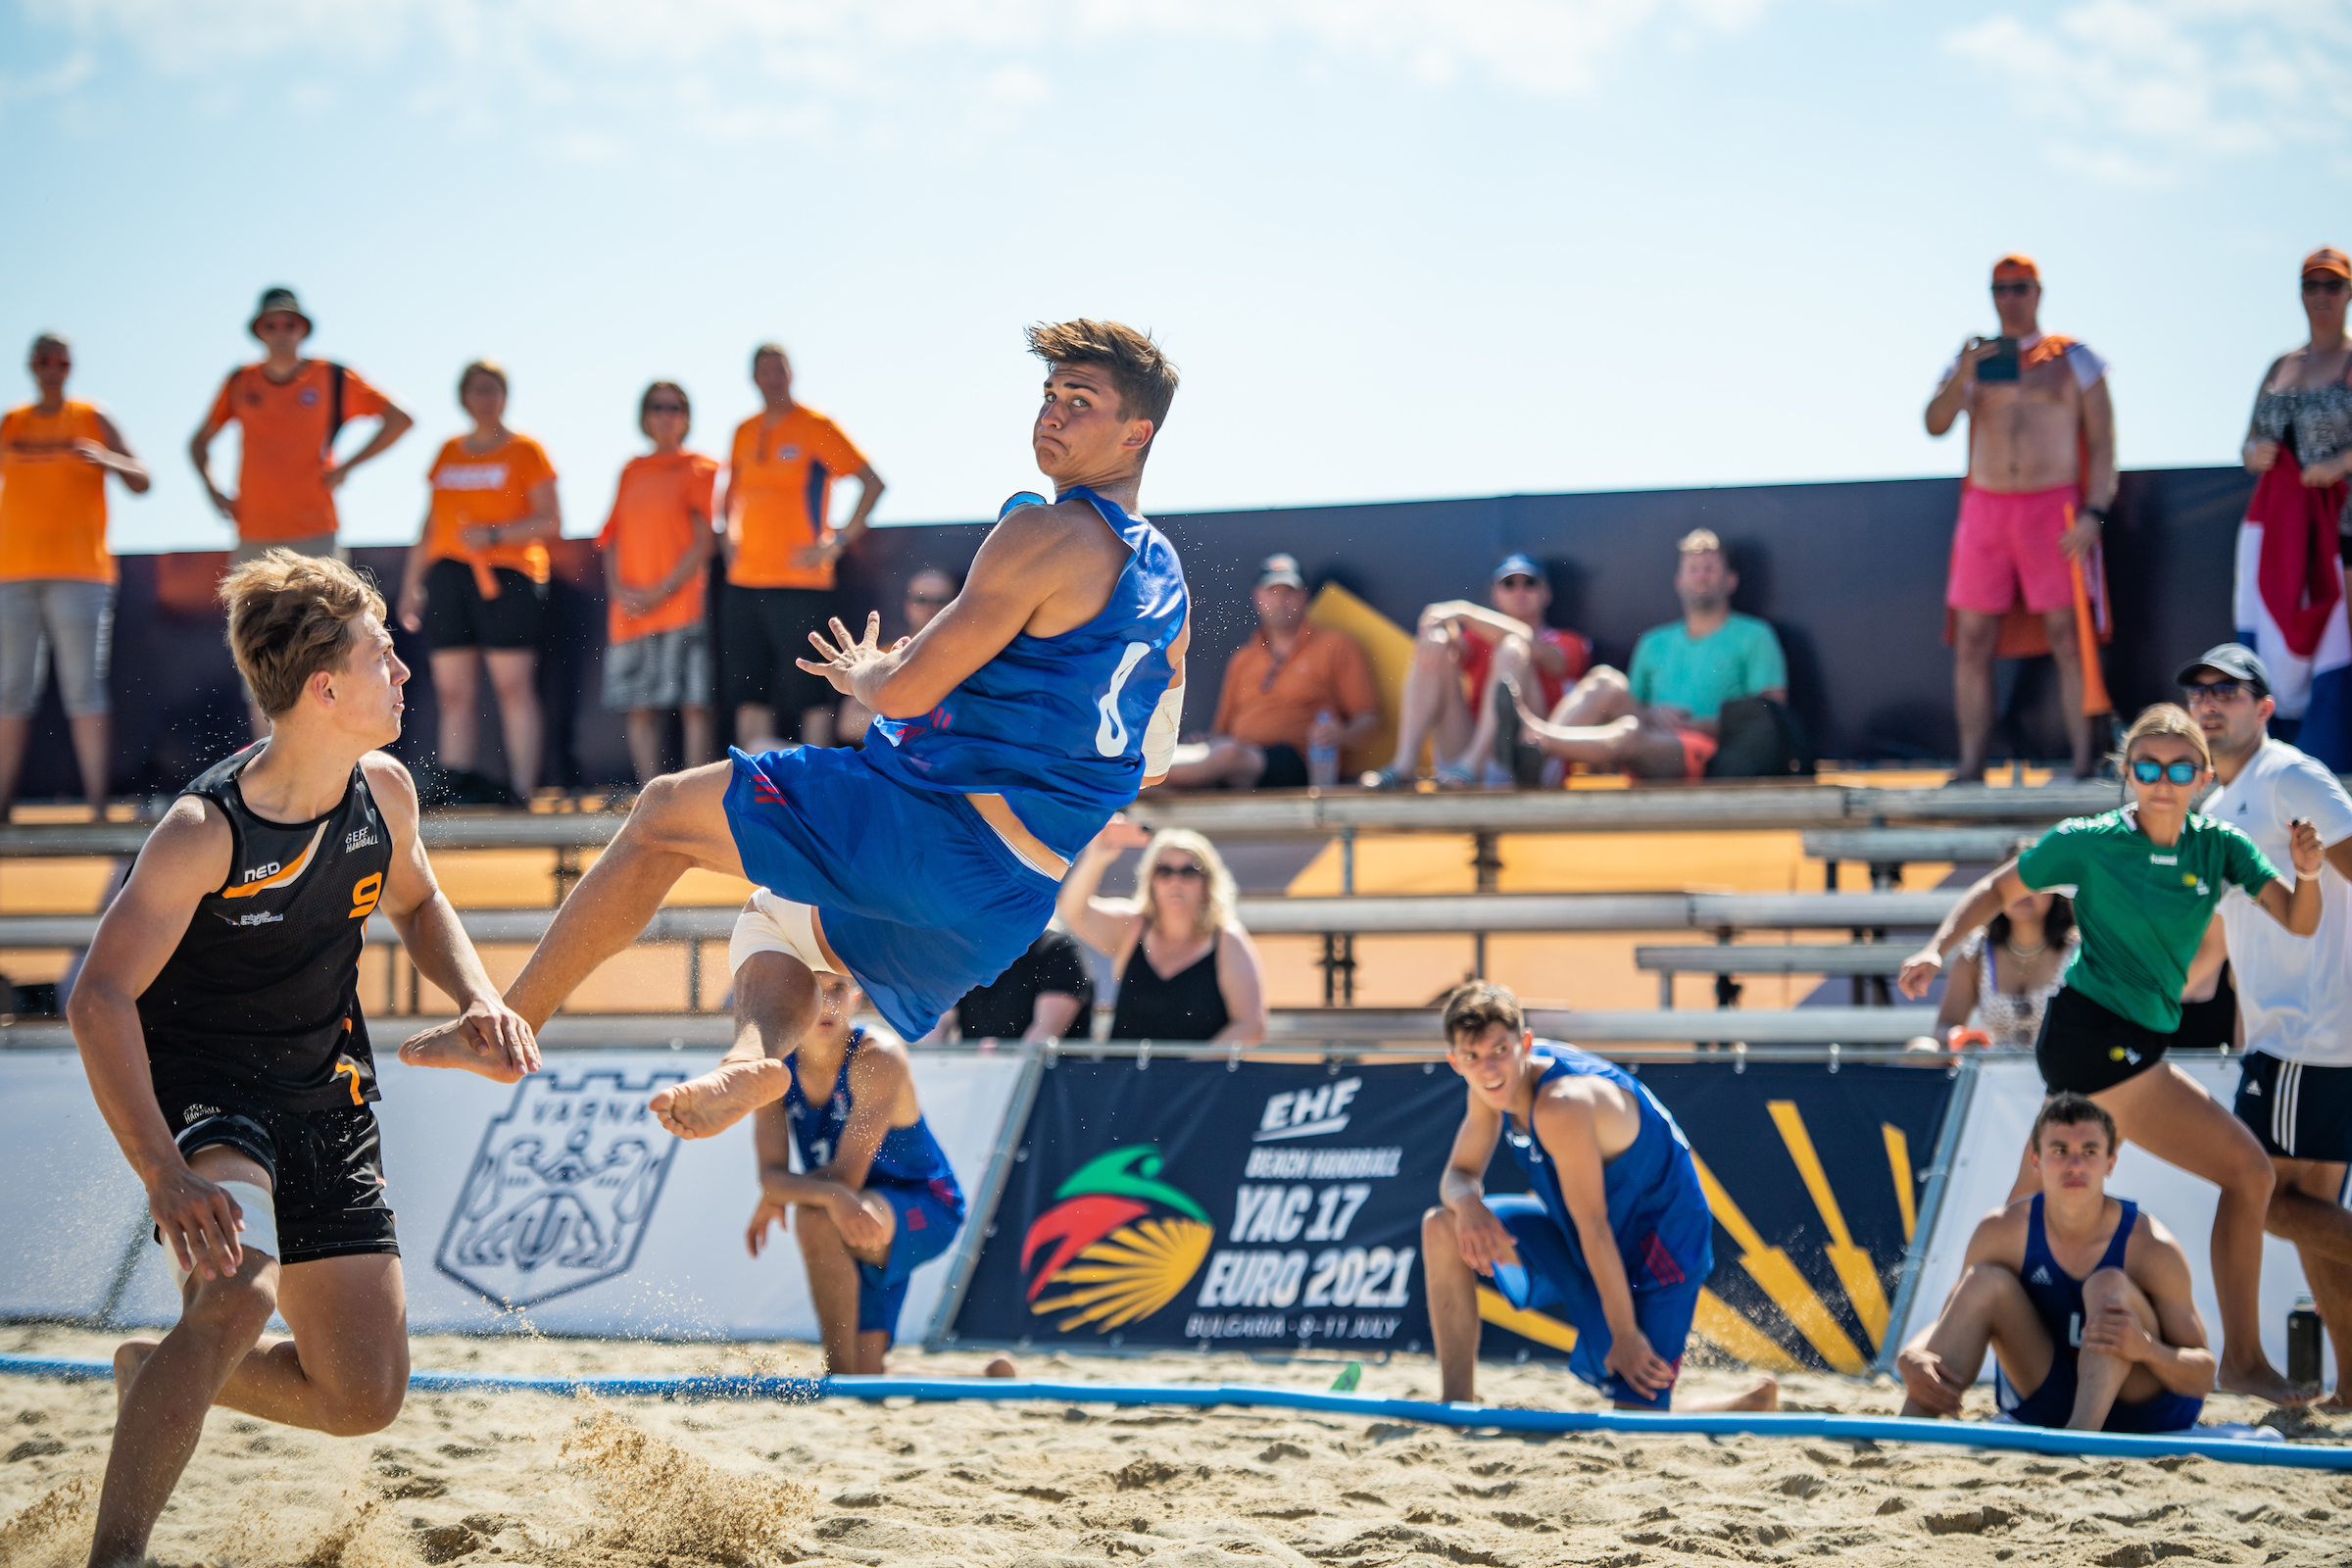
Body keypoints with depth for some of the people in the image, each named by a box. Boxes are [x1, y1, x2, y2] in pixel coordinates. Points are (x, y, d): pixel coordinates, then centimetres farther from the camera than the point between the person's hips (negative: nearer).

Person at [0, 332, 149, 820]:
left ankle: (97, 799, -10)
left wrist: (105, 459, -18)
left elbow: (140, 482, 0)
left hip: (79, 573, -3)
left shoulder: (92, 422, 6)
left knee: (83, 687, -8)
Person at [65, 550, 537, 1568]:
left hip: (327, 1102, 6)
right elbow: (99, 1000, -26)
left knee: (365, 1395, 1)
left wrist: (478, 999, -2)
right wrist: (165, 1177, -37)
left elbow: (415, 904, 18)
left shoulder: (383, 792, -5)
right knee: (240, 1292, -35)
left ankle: (161, 1378, 28)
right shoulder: (208, 830, -24)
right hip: (201, 1094, -6)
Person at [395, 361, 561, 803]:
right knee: (453, 690, 0)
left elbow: (551, 522, -1)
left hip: (506, 576, -5)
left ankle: (521, 785, -10)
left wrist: (495, 534, -13)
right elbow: (431, 525, 23)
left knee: (513, 685, -9)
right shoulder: (448, 453, 19)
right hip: (448, 576, 5)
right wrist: (411, 583, 18)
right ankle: (455, 779, -2)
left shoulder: (525, 451, 5)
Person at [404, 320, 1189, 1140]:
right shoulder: (1165, 585, 15)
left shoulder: (1049, 532, -12)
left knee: (666, 812, 2)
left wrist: (862, 675, 9)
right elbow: (1149, 762, 27)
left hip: (944, 827, -9)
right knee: (776, 921, 31)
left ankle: (503, 1026, 0)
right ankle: (756, 1057, 1)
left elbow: (906, 689, -15)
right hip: (1017, 901, 9)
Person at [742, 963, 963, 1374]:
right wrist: (833, 1197, -39)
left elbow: (846, 1174, -28)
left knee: (816, 1220, -35)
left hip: (925, 1210, -5)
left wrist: (777, 1198, -15)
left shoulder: (878, 1060, -24)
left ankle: (841, 1371, -26)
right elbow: (771, 1175, -19)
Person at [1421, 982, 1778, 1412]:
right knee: (1443, 1227, -3)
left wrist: (1624, 1336, -22)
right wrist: (1467, 1202, -23)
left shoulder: (1561, 1105, -33)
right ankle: (1458, 1406, 2)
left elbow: (1594, 1227, -28)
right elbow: (1459, 1174, 3)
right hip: (1576, 1241, 8)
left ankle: (1757, 1403, 18)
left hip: (1658, 1246, -8)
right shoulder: (1499, 1080, -7)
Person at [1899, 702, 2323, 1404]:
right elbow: (2000, 889, 4)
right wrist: (1939, 947, -8)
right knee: (2247, 1169, -10)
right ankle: (2243, 1358, -5)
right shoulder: (2089, 843, -6)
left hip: (2134, 1044, 6)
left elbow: (2299, 922, 1)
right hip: (2094, 1036, -6)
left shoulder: (2219, 847, 6)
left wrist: (2307, 874, -20)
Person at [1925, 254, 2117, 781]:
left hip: (2053, 507, -3)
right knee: (1972, 639, 0)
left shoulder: (2072, 360, 7)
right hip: (1985, 507, 3)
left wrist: (2093, 514, -10)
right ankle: (1970, 765, 3)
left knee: (2068, 638, -8)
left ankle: (2083, 762, -8)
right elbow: (1935, 425, 3)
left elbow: (2103, 444, 3)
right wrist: (1962, 378, -15)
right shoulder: (1973, 359, 15)